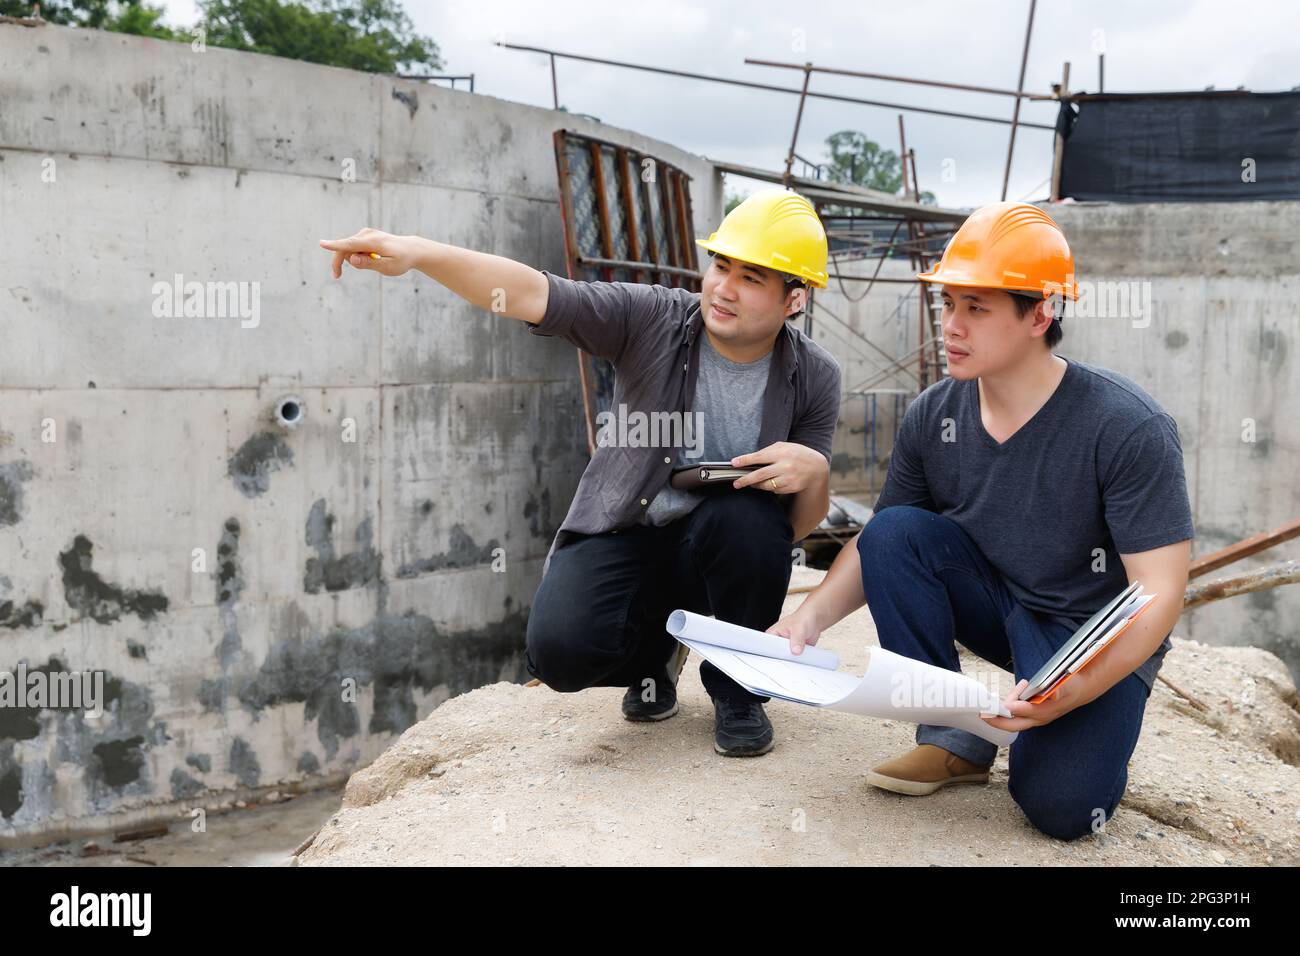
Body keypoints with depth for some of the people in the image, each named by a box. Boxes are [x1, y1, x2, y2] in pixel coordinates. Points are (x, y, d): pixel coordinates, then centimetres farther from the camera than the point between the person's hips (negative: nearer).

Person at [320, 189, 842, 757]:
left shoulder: (813, 377, -8)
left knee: (748, 514, -34)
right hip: (621, 533, 0)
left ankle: (737, 688, -5)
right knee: (559, 651, -27)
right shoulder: (652, 321, -13)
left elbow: (801, 525, -4)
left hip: (720, 552, 1)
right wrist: (417, 253, -39)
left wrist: (815, 472, -28)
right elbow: (533, 295, -25)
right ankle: (654, 652, 13)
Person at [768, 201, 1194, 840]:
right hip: (994, 606, 5)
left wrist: (1075, 691, -37)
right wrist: (812, 617, -18)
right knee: (893, 533, -22)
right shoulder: (933, 415, -9)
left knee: (1059, 804, -27)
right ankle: (955, 740, -9)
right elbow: (878, 546, 1)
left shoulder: (1128, 428, -23)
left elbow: (1159, 593, -23)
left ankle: (1090, 731, 10)